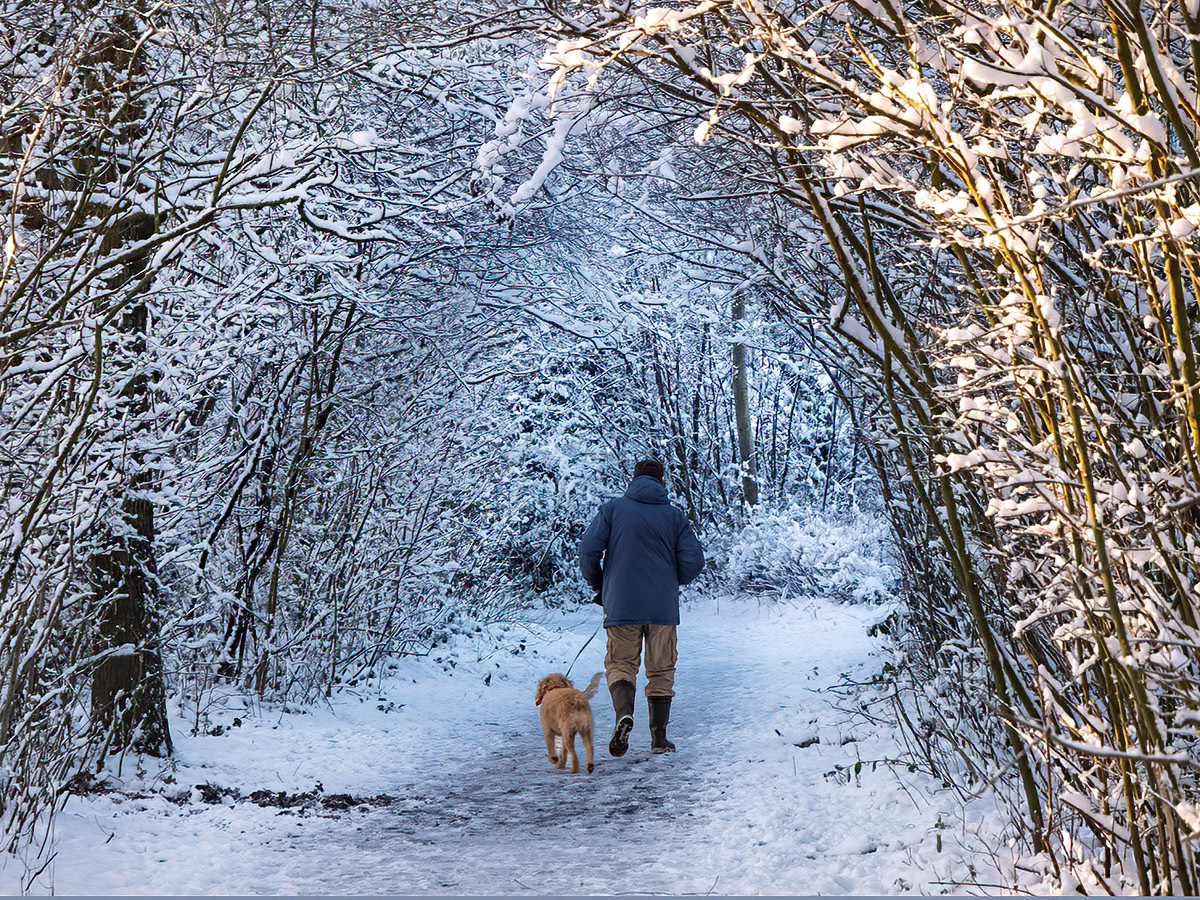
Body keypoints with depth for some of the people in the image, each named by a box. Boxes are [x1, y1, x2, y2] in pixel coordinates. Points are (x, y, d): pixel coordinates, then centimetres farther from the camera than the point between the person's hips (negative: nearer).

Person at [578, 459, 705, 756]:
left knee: (621, 663, 8)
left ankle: (623, 711, -21)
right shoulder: (675, 515, 4)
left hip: (620, 605, -1)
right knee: (661, 670, 11)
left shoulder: (612, 509, 2)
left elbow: (588, 549, -5)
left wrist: (596, 584, 11)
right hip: (663, 608, 1)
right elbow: (693, 561, -2)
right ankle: (659, 738, 10)